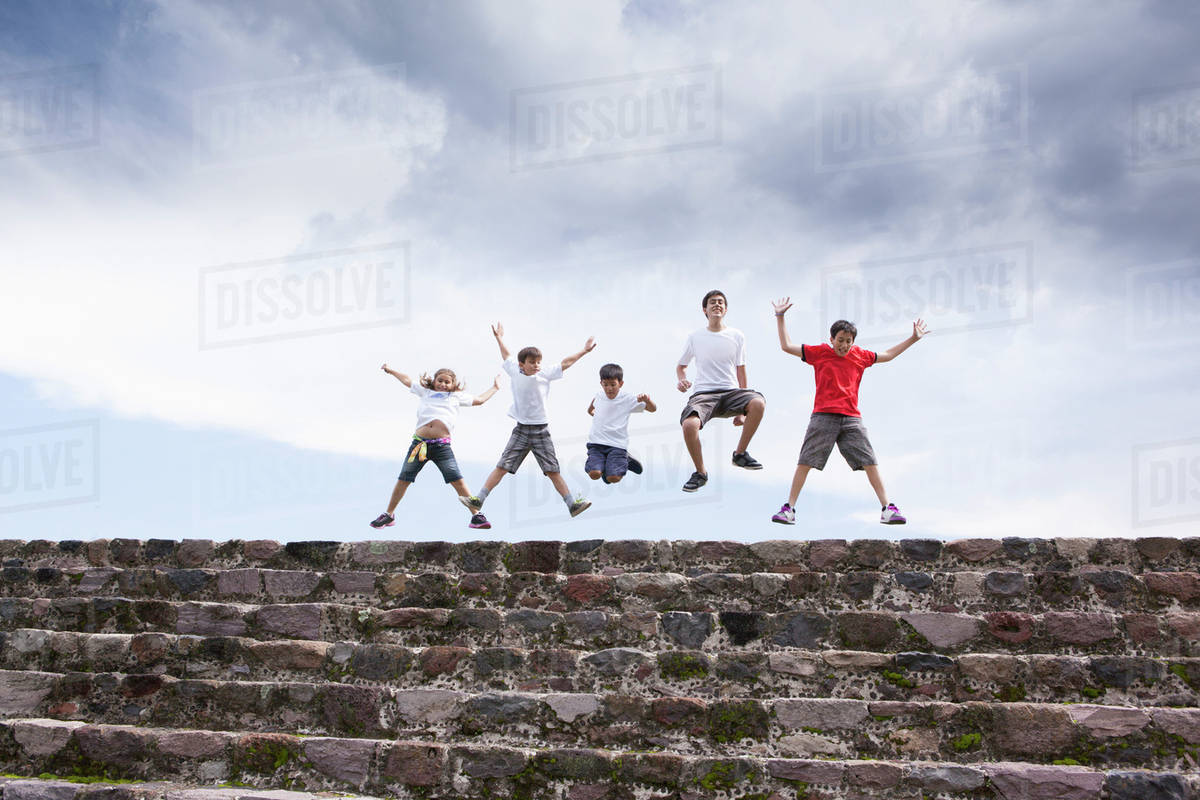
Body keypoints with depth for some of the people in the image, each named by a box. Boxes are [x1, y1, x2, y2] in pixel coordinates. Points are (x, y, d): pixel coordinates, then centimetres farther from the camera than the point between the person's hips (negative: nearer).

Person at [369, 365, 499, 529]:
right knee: (403, 479, 4)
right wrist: (391, 371, 45)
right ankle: (389, 515, 17)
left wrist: (494, 388, 39)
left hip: (442, 446, -1)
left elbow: (479, 400, 31)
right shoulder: (425, 392, 23)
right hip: (419, 442, 1)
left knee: (458, 481, -11)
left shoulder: (457, 396, 21)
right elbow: (407, 381, 35)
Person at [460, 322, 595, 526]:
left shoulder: (545, 376, 0)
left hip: (541, 431, -1)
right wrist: (499, 338, 34)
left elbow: (565, 363, 3)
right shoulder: (516, 374, 4)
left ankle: (572, 504, 2)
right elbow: (507, 356, 22)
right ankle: (478, 501, -1)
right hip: (521, 430, 1)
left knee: (553, 471, -2)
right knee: (502, 467, -4)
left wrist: (584, 350, 3)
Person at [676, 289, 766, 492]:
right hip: (703, 393, -1)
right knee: (689, 424, -33)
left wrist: (742, 409, 9)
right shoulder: (695, 337, 9)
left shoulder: (736, 336, 10)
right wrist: (681, 380, -4)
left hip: (730, 392, 1)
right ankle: (700, 472, -6)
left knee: (758, 403, -33)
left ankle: (740, 454, -12)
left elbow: (741, 372, 13)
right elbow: (681, 366, 21)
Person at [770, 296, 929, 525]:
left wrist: (913, 339, 29)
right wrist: (780, 317, 3)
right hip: (823, 416, -2)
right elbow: (787, 346, 6)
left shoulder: (860, 356, 14)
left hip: (851, 418, 2)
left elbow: (886, 355, 29)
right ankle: (789, 509, -1)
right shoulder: (819, 352, 6)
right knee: (805, 461, -6)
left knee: (870, 462, -2)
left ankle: (887, 508, 4)